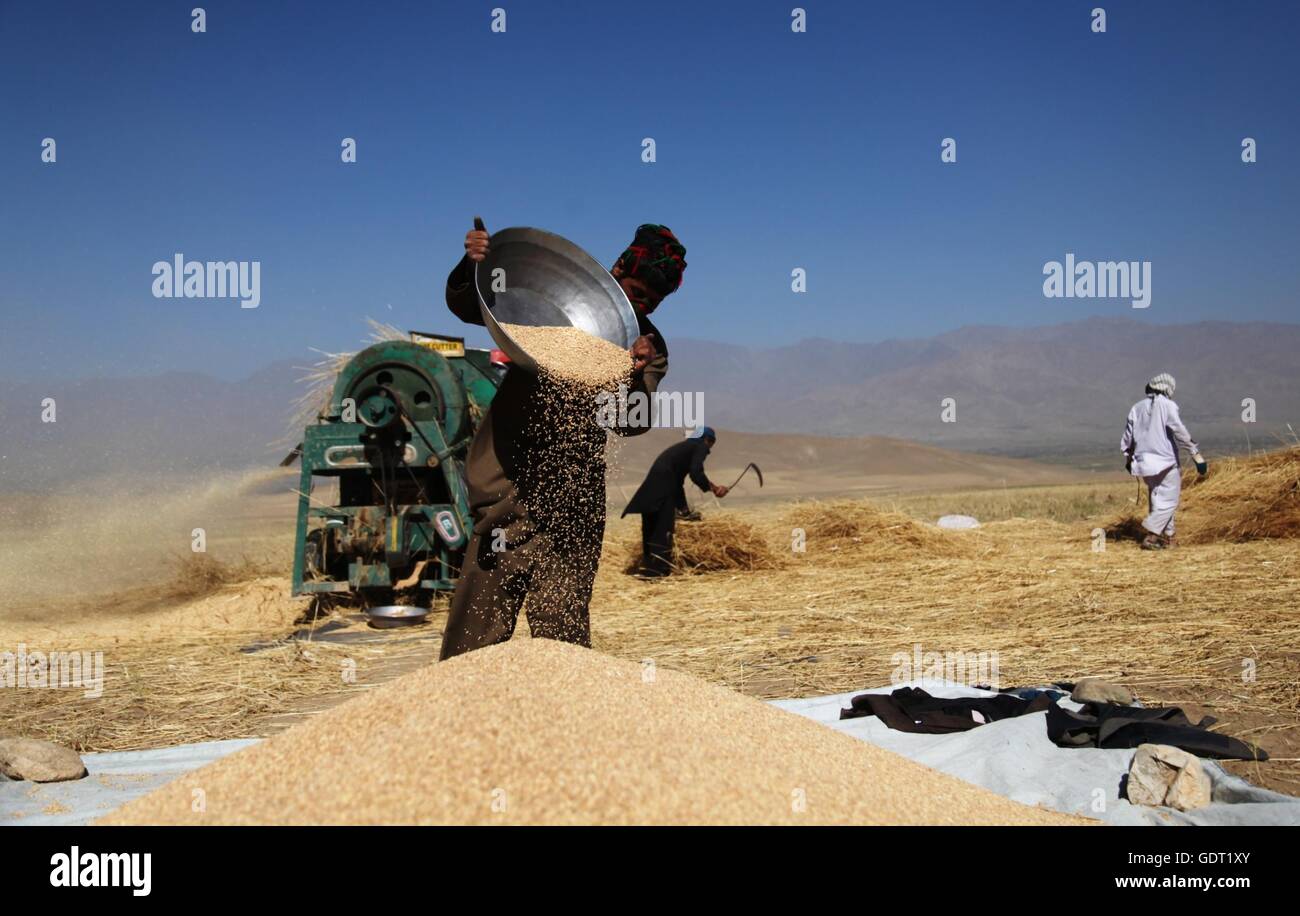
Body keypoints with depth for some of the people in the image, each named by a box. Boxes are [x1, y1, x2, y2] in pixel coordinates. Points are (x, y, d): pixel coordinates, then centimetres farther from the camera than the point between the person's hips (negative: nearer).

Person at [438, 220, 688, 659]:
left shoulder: (648, 346, 8)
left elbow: (630, 423, -5)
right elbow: (467, 307, 9)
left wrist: (636, 377, -26)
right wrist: (471, 267, -13)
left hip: (576, 491, 2)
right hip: (514, 478, -2)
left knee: (564, 626, 5)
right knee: (483, 614, -5)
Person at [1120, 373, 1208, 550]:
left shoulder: (1137, 408, 9)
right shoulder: (1167, 405, -7)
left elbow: (1127, 437, 14)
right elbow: (1181, 432, -15)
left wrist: (1128, 458, 27)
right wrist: (1196, 454, -14)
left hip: (1143, 461, 6)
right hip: (1165, 461, -6)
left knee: (1157, 499, 17)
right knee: (1169, 500, 0)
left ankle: (1167, 535, 18)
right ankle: (1151, 536, -10)